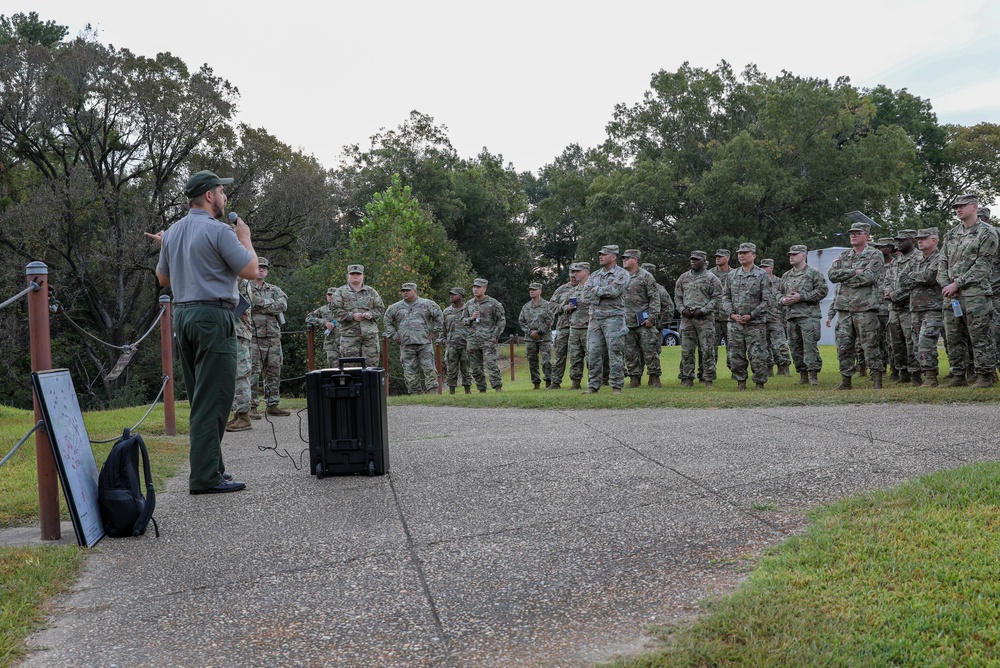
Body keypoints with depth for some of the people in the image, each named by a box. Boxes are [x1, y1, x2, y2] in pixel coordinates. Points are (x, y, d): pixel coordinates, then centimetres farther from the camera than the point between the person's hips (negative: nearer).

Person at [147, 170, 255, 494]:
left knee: (201, 398, 15)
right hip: (213, 316, -8)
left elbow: (163, 278, 21)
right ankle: (205, 477, -8)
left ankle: (209, 466, 20)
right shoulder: (219, 231, -11)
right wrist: (244, 237, 6)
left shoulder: (173, 232, 13)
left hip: (182, 315, 9)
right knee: (214, 398, -7)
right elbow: (251, 271, -9)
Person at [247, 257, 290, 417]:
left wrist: (262, 305, -10)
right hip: (254, 337, -5)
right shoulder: (246, 289, 3)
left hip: (273, 337, 5)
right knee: (253, 373, -6)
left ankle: (273, 405, 16)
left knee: (274, 372, 8)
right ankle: (251, 407, -3)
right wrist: (272, 304, -10)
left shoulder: (274, 289, 15)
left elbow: (283, 305, -4)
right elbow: (254, 302, -14)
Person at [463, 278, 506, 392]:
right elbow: (463, 320, 18)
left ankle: (498, 387, -17)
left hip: (488, 340, -5)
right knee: (475, 367, 6)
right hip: (472, 340, 5)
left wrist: (495, 336, -7)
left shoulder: (493, 303, 0)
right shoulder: (469, 304, 13)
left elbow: (501, 320, 1)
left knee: (491, 363, -16)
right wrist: (471, 318, -4)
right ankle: (482, 390, 14)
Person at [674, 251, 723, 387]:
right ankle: (687, 378, 10)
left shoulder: (711, 278, 1)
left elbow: (717, 297, -3)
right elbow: (677, 296, 16)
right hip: (686, 318, 4)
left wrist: (703, 310, -12)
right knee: (686, 350, 4)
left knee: (707, 350, -4)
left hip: (705, 318, -4)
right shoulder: (683, 277, 14)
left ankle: (709, 379, 1)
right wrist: (682, 309, -2)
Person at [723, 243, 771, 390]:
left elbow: (766, 301, -5)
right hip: (735, 323, 4)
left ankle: (759, 384, 7)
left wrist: (751, 315, -13)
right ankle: (740, 382, 18)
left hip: (755, 324, -4)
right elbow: (725, 296, 12)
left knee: (757, 356, -3)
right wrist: (732, 313, -4)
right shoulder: (732, 275, 10)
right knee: (735, 356, 6)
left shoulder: (762, 275, -2)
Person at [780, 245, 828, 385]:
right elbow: (781, 293, 26)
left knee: (810, 345, -11)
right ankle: (803, 375, 14)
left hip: (809, 315, -6)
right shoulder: (786, 276, 18)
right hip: (792, 316, 6)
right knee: (795, 347, 6)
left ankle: (813, 375, -8)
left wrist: (801, 297, -14)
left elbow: (823, 290, -9)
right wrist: (783, 300, 1)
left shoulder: (814, 273, 0)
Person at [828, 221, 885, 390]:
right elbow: (832, 275, 1)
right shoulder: (843, 256, 16)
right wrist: (855, 272, -9)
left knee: (870, 344, -4)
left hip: (865, 307, -5)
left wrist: (844, 276, -5)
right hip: (844, 306, 5)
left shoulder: (875, 255, 1)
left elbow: (868, 277, -15)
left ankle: (877, 380, 1)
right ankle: (846, 380, 11)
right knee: (844, 345, 4)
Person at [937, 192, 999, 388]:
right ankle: (958, 377, 14)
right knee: (953, 337, 8)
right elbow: (943, 262, 14)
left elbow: (982, 265, -11)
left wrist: (957, 284, -14)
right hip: (952, 294, 7)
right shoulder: (951, 234, 17)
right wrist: (946, 285, -3)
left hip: (975, 294, -7)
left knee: (980, 336, -5)